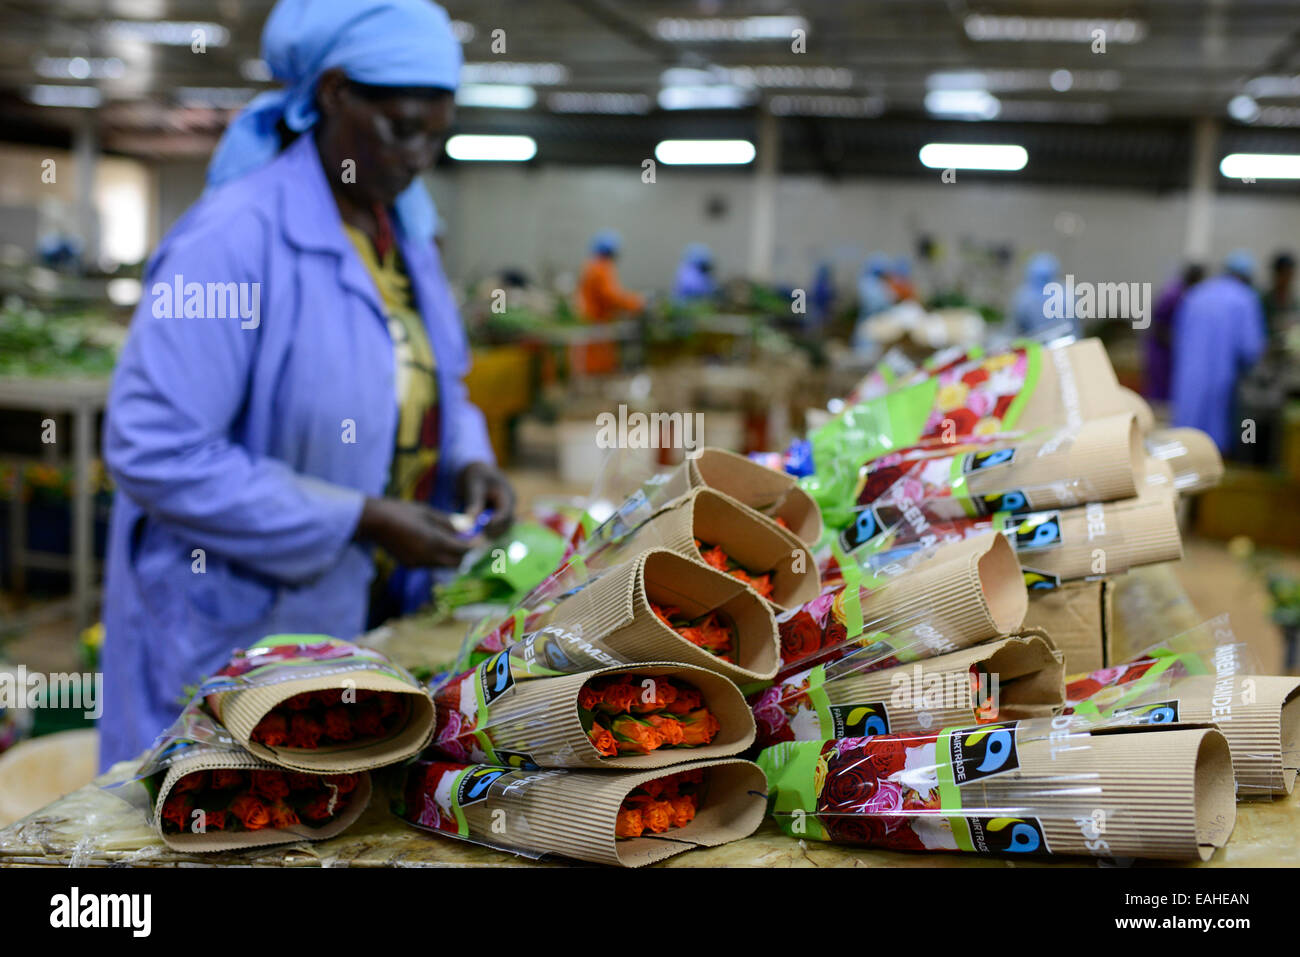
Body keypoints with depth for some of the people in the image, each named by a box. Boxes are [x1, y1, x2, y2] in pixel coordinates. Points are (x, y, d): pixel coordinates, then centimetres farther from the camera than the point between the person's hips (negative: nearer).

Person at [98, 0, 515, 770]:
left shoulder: (404, 226, 5)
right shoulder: (237, 235, -21)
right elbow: (153, 452, -25)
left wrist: (468, 460, -3)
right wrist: (358, 520, -25)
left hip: (375, 609, 7)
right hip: (235, 627, -7)